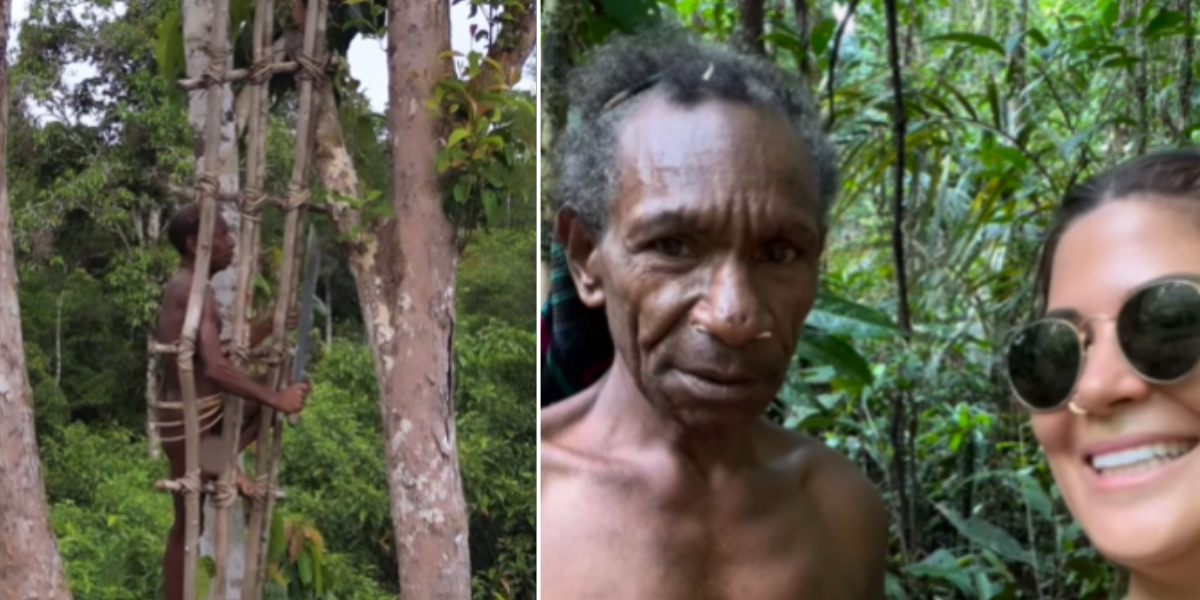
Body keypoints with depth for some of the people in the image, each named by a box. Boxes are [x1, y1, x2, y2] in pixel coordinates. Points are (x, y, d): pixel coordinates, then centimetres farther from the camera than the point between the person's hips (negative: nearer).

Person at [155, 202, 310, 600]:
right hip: (189, 419, -9)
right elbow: (216, 369, -29)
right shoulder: (195, 291, -20)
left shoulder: (183, 288, 11)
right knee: (188, 525, 1)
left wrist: (269, 327, 11)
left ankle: (218, 458, 0)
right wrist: (277, 400, -25)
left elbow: (218, 352, 20)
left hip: (201, 412, 9)